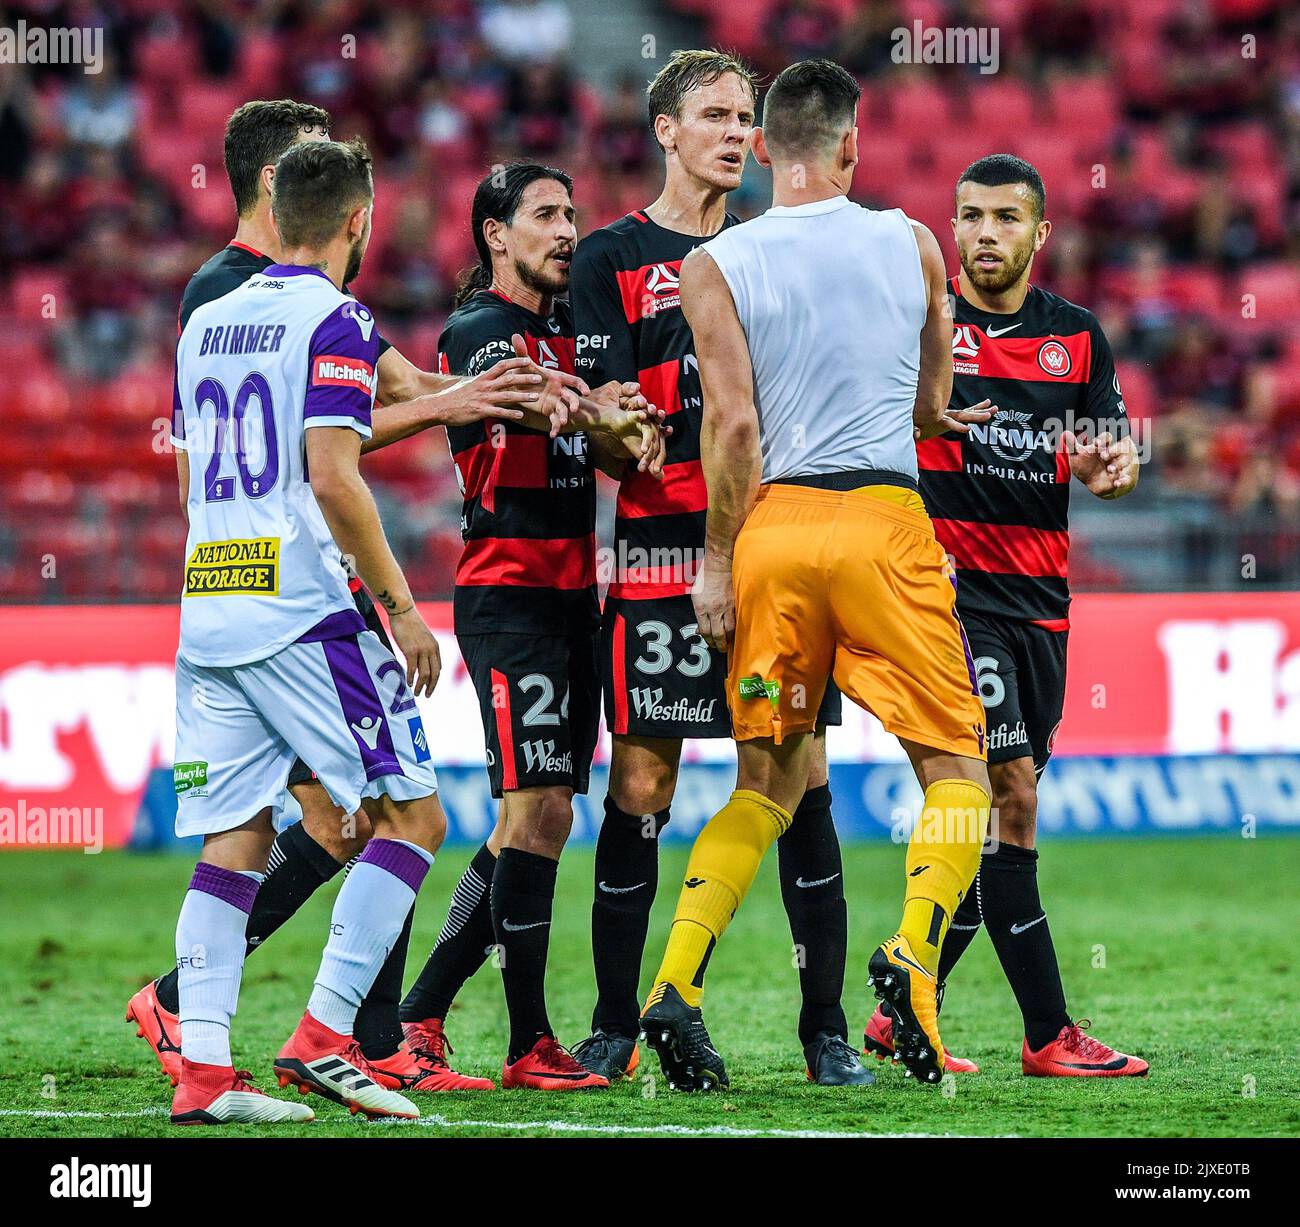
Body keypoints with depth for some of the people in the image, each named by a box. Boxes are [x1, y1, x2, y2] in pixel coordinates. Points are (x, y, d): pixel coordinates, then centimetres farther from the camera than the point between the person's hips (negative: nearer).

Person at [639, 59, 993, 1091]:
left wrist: (717, 559, 0)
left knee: (768, 782, 13)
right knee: (957, 767, 5)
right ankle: (913, 949, -20)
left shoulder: (716, 267, 1)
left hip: (775, 523, 2)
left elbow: (734, 425, -6)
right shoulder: (911, 243, 6)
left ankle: (676, 981, 0)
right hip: (885, 519, -2)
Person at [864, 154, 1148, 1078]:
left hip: (1040, 598, 6)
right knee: (1010, 795, -15)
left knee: (986, 815, 8)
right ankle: (1049, 1034, -14)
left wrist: (1114, 466, -12)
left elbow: (1113, 444, 12)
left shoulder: (1078, 335, 11)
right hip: (950, 585, -6)